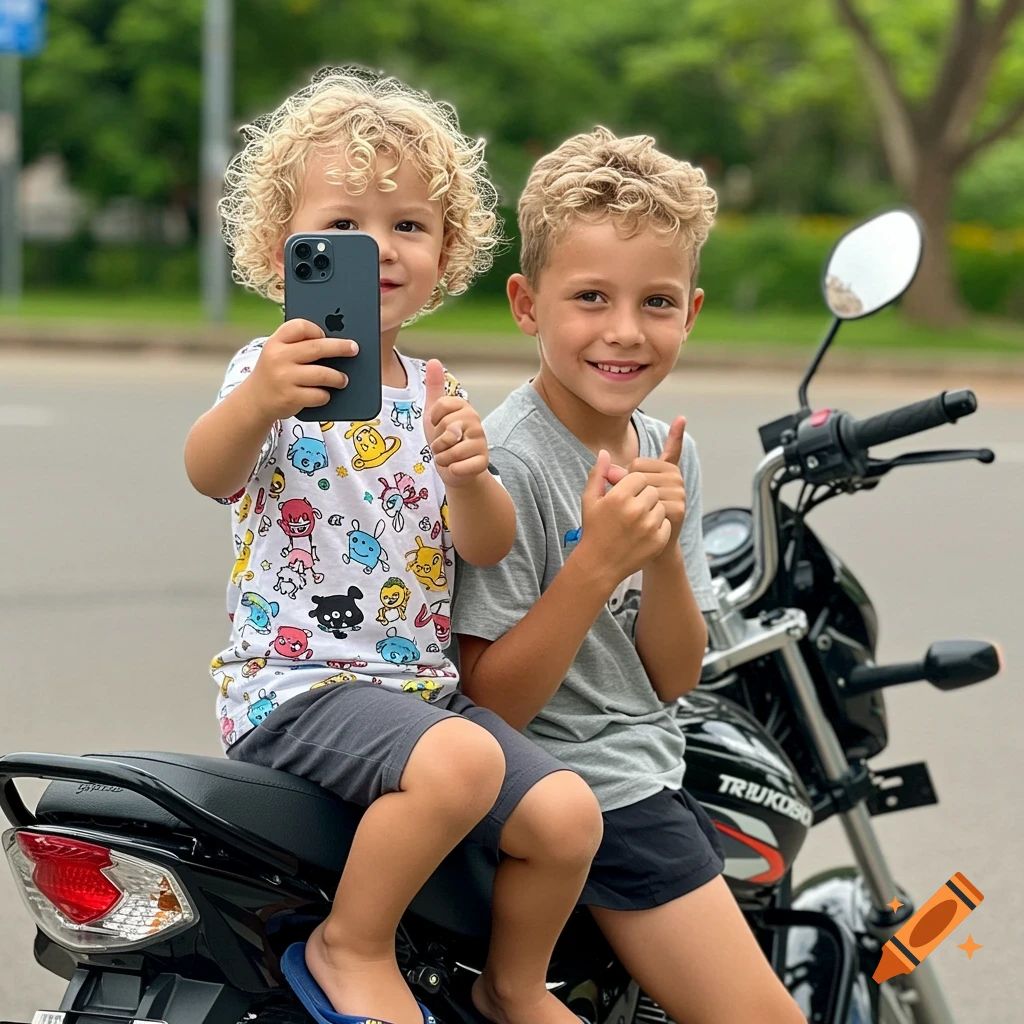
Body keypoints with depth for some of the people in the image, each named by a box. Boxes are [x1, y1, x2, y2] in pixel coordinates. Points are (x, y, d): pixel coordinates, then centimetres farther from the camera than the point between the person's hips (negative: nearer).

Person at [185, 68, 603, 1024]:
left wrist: (469, 474, -19)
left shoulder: (435, 394, 14)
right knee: (461, 760, -33)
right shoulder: (277, 370, -6)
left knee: (567, 812, -12)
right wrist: (258, 400, -50)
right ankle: (350, 948, -12)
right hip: (292, 684, -6)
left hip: (421, 683, 6)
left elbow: (488, 546, 4)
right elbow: (210, 474, -27)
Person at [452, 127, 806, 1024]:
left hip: (655, 772, 8)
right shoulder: (509, 461, -17)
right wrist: (598, 559, -28)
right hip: (588, 798, -8)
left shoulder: (667, 452, 6)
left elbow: (673, 678, 4)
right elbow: (492, 702, -18)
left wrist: (664, 551, -13)